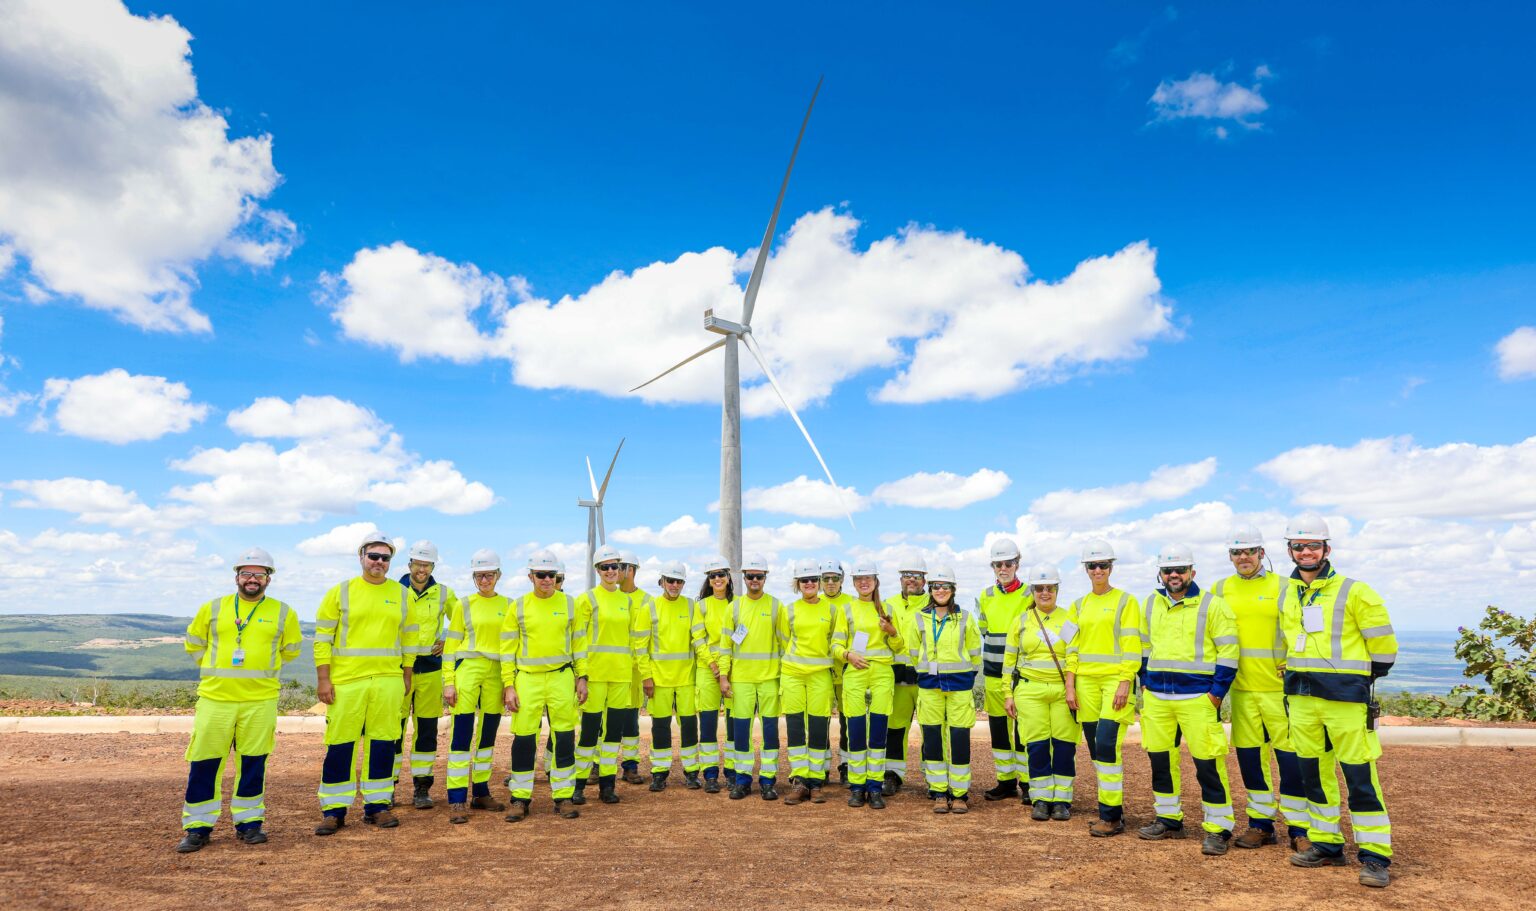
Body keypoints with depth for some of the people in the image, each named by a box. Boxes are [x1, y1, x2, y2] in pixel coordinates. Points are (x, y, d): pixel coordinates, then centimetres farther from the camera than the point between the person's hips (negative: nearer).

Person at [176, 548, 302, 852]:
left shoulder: (283, 613, 3)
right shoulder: (212, 609, 5)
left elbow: (290, 651, 16)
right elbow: (194, 644, 18)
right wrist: (216, 668, 13)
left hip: (260, 700, 0)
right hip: (214, 698, 1)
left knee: (253, 763, 5)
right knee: (204, 763, 2)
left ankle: (249, 822, 18)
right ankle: (198, 827, 15)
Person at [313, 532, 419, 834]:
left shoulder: (402, 594, 8)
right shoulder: (341, 592, 1)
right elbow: (322, 637, 0)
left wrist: (407, 676, 12)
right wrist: (323, 679, -5)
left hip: (388, 681, 2)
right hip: (346, 681, -2)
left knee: (383, 743, 6)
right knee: (340, 746, 2)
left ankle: (377, 805, 17)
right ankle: (334, 810, 14)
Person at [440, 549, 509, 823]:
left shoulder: (508, 605, 8)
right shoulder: (465, 605, 3)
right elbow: (451, 645, 2)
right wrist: (448, 682, -5)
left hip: (496, 674, 3)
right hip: (468, 670, -3)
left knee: (488, 735, 10)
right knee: (462, 734, -5)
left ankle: (481, 793, 22)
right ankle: (456, 800, 0)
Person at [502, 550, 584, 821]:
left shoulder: (569, 604, 5)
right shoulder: (518, 607, 2)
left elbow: (579, 642, 8)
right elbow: (507, 649, 3)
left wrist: (582, 677, 3)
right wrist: (508, 686, -3)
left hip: (561, 678, 1)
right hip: (527, 679, -1)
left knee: (564, 738, 2)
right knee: (524, 739, 1)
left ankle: (563, 797, 13)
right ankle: (520, 798, 15)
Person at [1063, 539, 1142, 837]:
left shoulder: (1125, 601, 0)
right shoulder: (1079, 606, 14)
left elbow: (1131, 646, -6)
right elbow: (1072, 648, 12)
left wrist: (1124, 684, -14)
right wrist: (1070, 687, 5)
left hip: (1114, 680, -5)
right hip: (1086, 682, 5)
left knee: (1107, 745, -13)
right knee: (1096, 749, 7)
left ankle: (1111, 816, -5)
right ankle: (1113, 811, 18)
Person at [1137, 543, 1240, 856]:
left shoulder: (1212, 605, -4)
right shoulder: (1151, 604, 11)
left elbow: (1228, 652, -6)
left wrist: (1217, 693, -10)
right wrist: (1145, 685, 16)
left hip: (1197, 698, -5)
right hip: (1156, 698, 5)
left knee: (1207, 763, -5)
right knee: (1160, 759, 11)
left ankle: (1217, 828, 6)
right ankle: (1168, 819, 24)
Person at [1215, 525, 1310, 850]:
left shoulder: (1284, 587, -1)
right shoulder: (1220, 589, 9)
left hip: (1279, 686, -3)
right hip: (1241, 687, 4)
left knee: (1290, 757, -2)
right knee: (1249, 756, 9)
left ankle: (1299, 829, 11)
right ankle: (1261, 824, 21)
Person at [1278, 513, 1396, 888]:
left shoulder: (1353, 592, -6)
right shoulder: (1286, 595, 9)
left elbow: (1382, 642, 0)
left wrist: (1366, 676, 7)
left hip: (1346, 696, -5)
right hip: (1301, 698, 5)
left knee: (1360, 775, -4)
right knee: (1313, 772, 11)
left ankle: (1375, 856, 6)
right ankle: (1326, 844, 23)